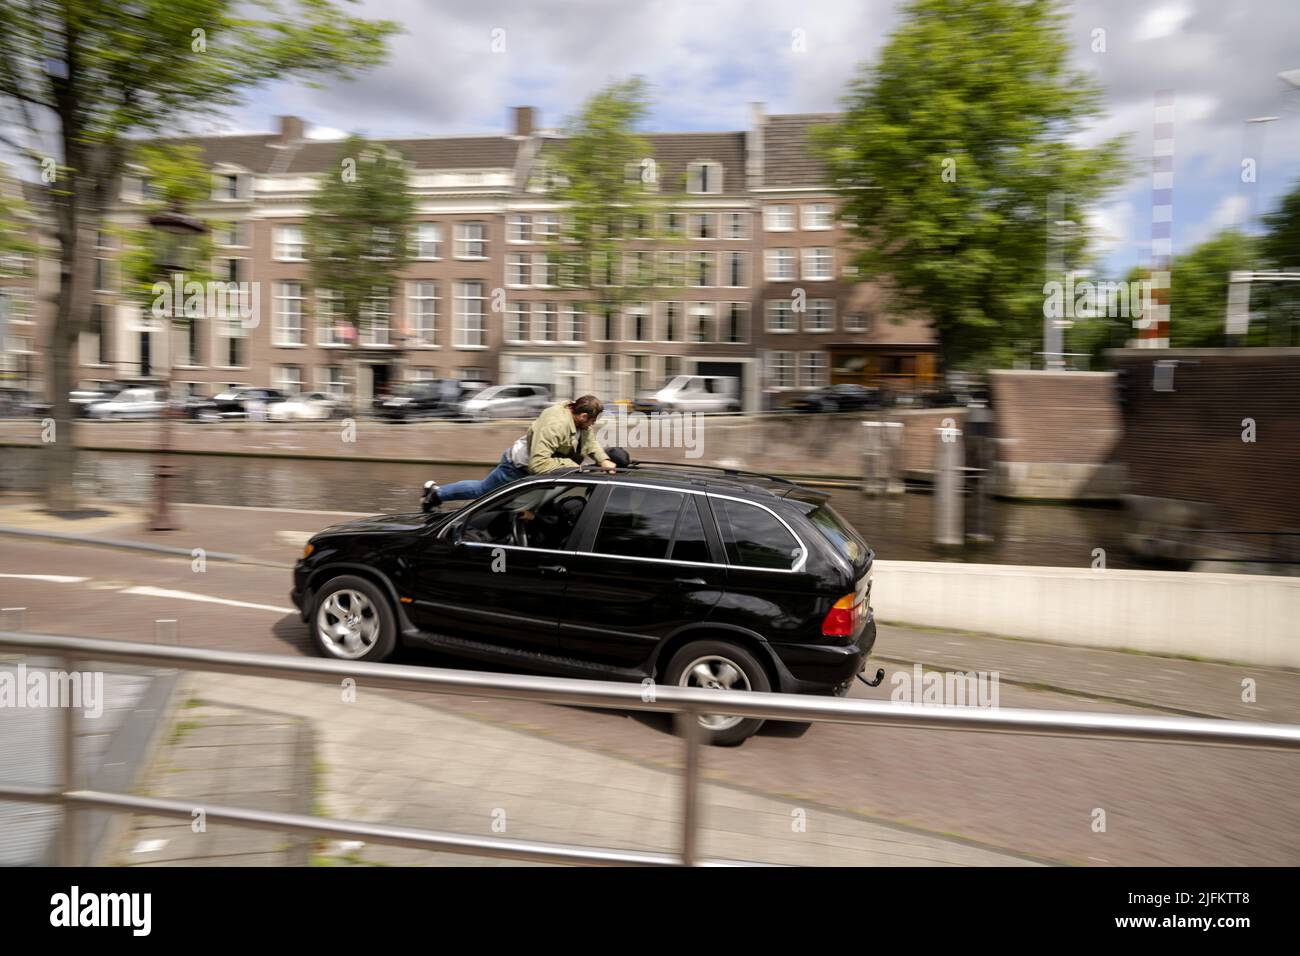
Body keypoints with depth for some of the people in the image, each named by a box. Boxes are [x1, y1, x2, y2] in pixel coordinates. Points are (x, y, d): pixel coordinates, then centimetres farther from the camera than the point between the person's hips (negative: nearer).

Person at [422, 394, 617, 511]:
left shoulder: (574, 411, -12)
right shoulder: (555, 425, -40)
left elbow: (590, 440, 0)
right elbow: (537, 464, -44)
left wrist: (603, 460, -17)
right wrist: (569, 464, -36)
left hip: (531, 461, 7)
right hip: (518, 466, -7)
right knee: (482, 490, 13)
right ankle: (437, 492, 31)